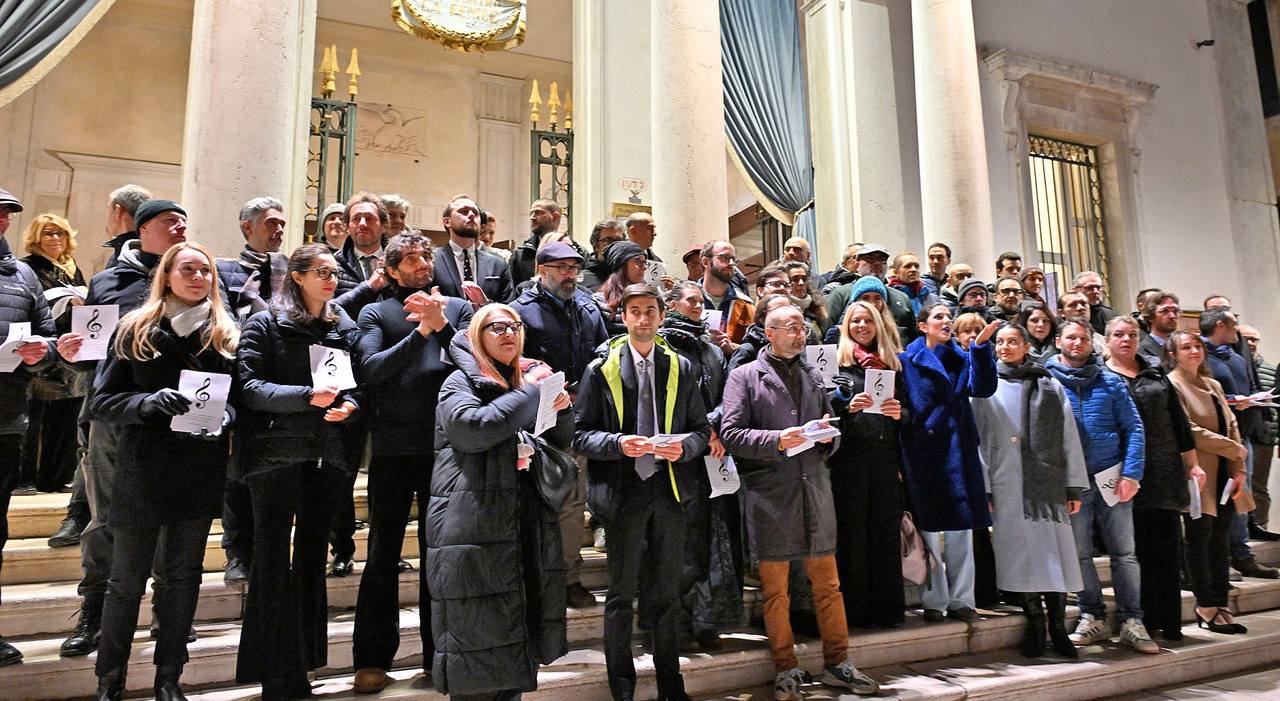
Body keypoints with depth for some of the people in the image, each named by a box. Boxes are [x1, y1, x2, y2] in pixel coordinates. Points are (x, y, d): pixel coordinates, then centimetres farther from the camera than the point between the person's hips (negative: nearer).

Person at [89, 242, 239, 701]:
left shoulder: (226, 335, 5)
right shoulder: (134, 331, 0)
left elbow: (237, 399, 9)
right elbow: (102, 400, -2)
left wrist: (222, 419, -12)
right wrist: (148, 403, -19)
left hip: (201, 470, 2)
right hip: (144, 469, -2)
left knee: (184, 576, 10)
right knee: (127, 580, 6)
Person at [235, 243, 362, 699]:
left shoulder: (346, 329, 12)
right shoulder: (265, 324, 0)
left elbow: (356, 384, 14)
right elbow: (250, 386, -9)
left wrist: (347, 404, -9)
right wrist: (308, 396, -21)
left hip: (326, 456, 5)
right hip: (276, 452, -4)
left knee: (312, 555, 12)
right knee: (273, 561, 0)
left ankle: (301, 664, 25)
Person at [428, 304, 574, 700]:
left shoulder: (528, 378, 19)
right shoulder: (461, 382, -1)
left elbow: (561, 442, 21)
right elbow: (472, 428, -21)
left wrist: (561, 407, -1)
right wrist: (529, 393, -13)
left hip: (528, 529, 7)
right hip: (475, 529, -6)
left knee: (517, 638, 12)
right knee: (479, 640, -4)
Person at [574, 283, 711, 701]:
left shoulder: (680, 368, 9)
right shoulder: (601, 369, 1)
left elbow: (701, 428, 10)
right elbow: (581, 435, -2)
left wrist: (683, 446, -10)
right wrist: (617, 443, -19)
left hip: (669, 490, 3)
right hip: (623, 491, -2)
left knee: (667, 592, 13)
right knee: (622, 593, 7)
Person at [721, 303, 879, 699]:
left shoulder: (813, 376, 19)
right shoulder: (745, 376, 2)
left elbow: (829, 426, 24)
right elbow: (730, 434, -7)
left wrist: (828, 434, 1)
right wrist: (777, 440, -18)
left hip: (814, 485, 5)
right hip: (770, 491, -4)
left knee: (827, 582, 9)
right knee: (775, 588, 4)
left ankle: (837, 664, 22)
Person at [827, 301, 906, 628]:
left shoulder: (891, 363, 18)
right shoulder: (837, 362, 7)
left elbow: (906, 409, 18)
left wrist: (899, 413, -3)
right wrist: (848, 406, -18)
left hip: (886, 458, 3)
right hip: (849, 458, -3)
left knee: (887, 531, 3)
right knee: (852, 532, -2)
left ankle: (888, 607, 12)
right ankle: (856, 610, 6)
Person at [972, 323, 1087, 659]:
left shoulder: (1050, 386, 13)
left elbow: (1069, 437, 10)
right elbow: (979, 440, 4)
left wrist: (1074, 486, 4)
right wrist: (982, 489, -4)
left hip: (1048, 480, 1)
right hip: (1007, 483, -1)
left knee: (1056, 547, -1)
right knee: (1021, 551, -1)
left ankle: (1058, 624, 11)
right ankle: (1035, 623, 12)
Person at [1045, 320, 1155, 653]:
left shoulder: (1110, 382, 7)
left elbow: (1133, 427, 4)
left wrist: (1131, 473, -7)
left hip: (1112, 478, 1)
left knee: (1124, 551, 4)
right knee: (1079, 553, 6)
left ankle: (1132, 622, 13)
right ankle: (1094, 618, 19)